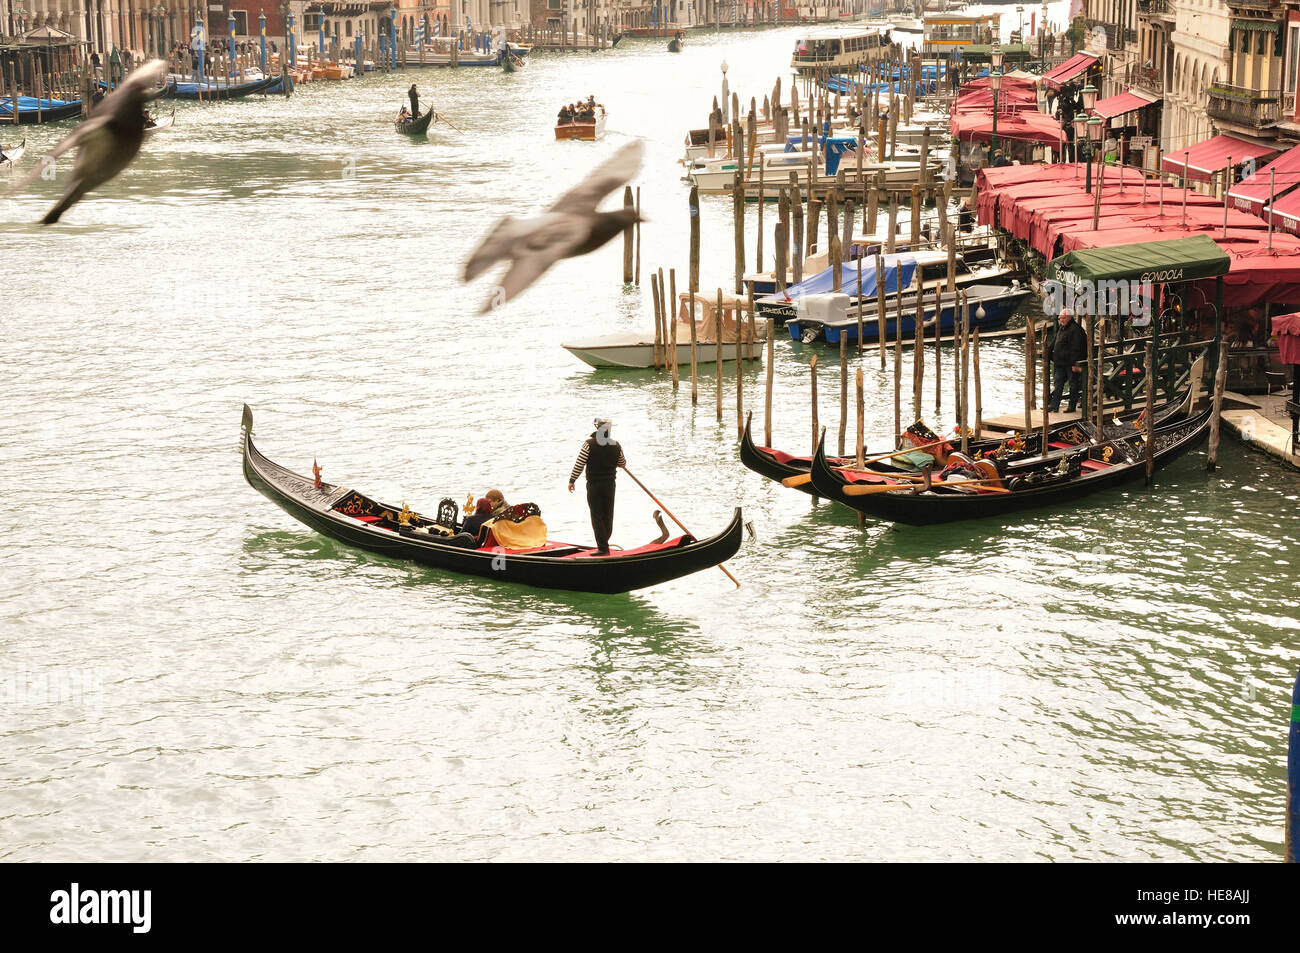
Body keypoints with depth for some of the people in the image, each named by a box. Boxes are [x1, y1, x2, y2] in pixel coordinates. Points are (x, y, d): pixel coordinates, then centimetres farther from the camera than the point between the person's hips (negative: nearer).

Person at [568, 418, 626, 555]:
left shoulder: (589, 444, -12)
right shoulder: (616, 445, 0)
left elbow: (579, 464, -12)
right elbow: (622, 464, 14)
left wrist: (572, 480, -2)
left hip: (594, 485, -4)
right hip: (610, 485, 4)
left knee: (597, 517, -1)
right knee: (608, 516, 13)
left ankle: (603, 548, -7)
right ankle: (604, 544, 24)